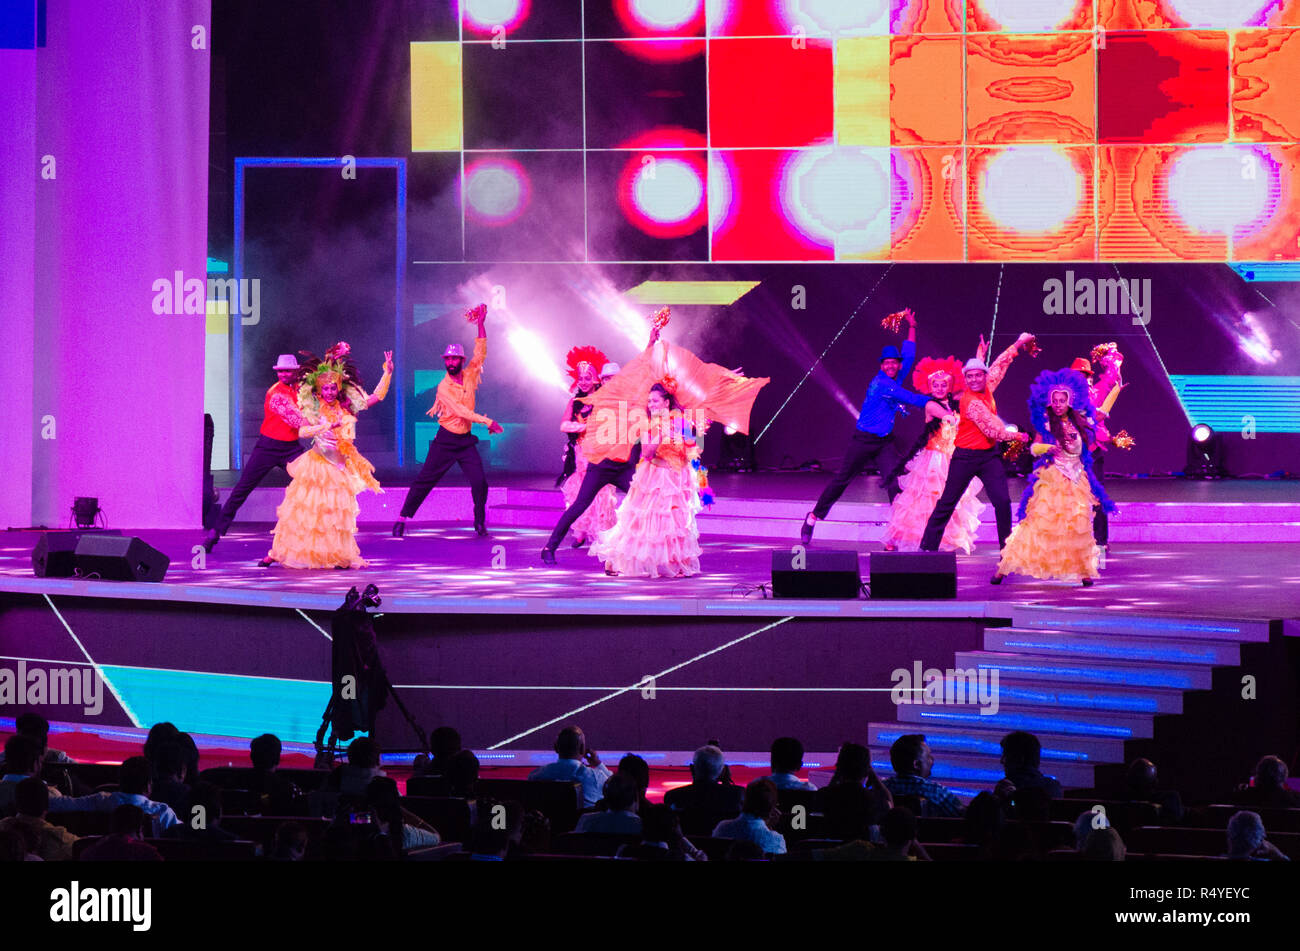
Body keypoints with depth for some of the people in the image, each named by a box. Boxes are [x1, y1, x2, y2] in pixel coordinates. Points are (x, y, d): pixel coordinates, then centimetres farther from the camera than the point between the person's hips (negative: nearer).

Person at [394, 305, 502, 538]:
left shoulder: (470, 375, 4)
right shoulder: (444, 386, -10)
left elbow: (480, 352, -1)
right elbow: (460, 411, -20)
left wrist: (481, 325, -10)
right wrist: (488, 422, -23)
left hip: (466, 440, 3)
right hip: (446, 440, -3)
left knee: (479, 481, -9)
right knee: (425, 480, -1)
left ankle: (480, 522, 5)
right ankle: (402, 518, 6)